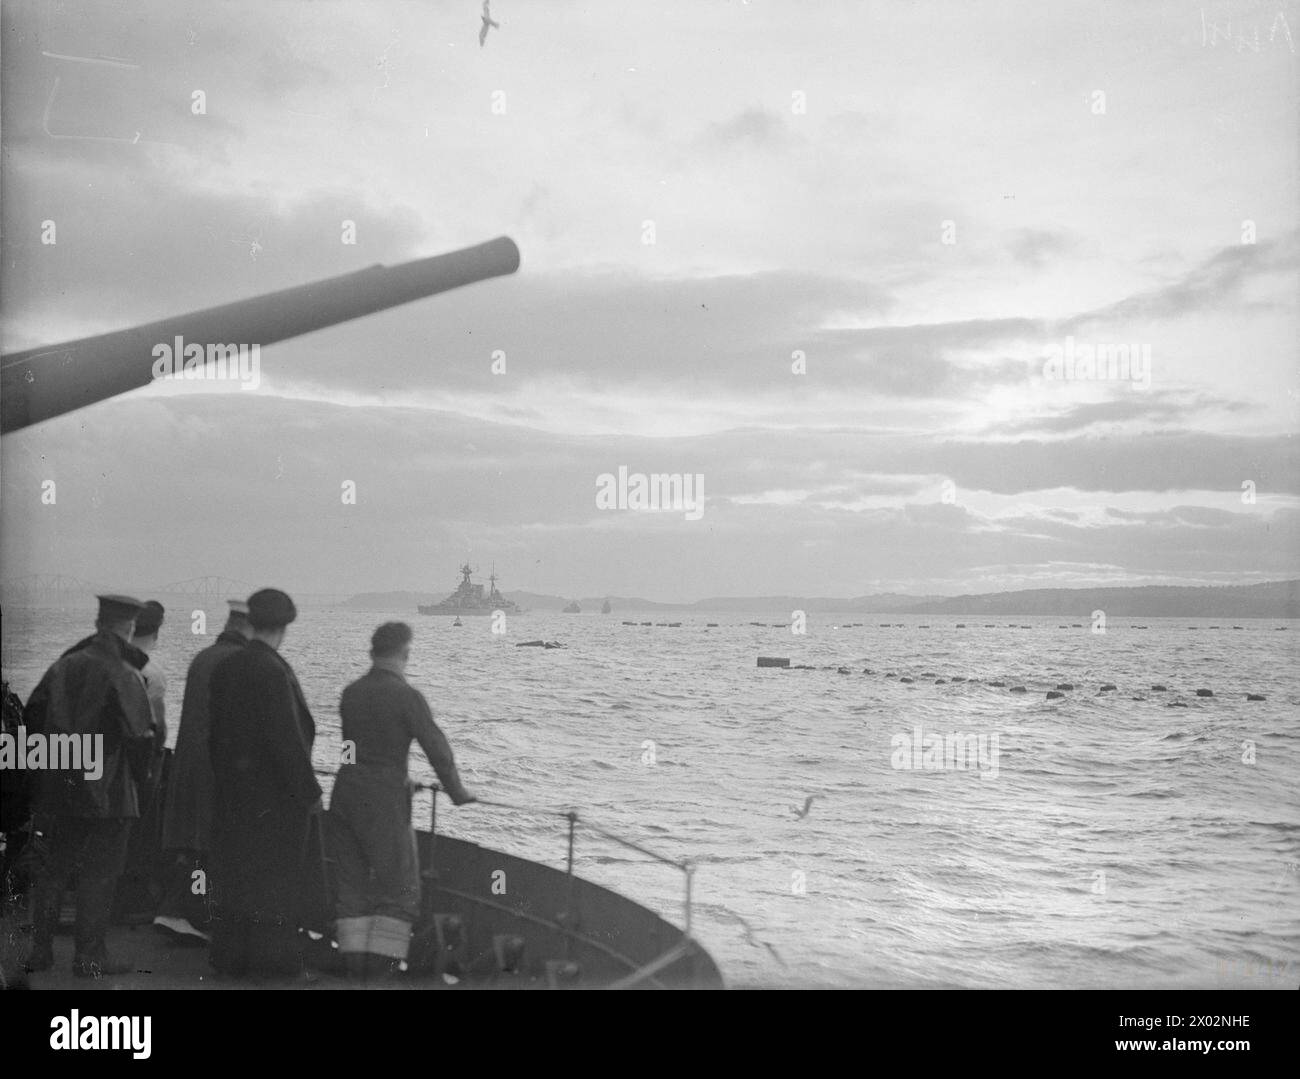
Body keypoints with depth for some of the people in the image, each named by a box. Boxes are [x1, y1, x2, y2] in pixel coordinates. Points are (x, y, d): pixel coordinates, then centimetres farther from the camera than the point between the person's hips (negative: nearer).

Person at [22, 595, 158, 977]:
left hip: (57, 788, 6)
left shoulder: (63, 666, 4)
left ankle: (41, 950, 21)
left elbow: (31, 716, 11)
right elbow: (140, 735, -18)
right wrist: (140, 776, -1)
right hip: (106, 791, -6)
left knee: (53, 868, 16)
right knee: (99, 873, 3)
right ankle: (89, 956, 7)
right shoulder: (124, 676, -14)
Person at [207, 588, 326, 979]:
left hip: (231, 792, 8)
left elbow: (215, 730, 12)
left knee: (234, 872, 14)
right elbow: (288, 738, -21)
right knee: (277, 874, 3)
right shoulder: (273, 672, -20)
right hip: (274, 793, -7)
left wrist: (223, 778, 20)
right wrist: (309, 791, -14)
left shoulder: (225, 666, 5)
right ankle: (273, 959, 7)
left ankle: (230, 957, 22)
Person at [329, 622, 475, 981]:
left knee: (351, 882, 12)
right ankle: (382, 963, -1)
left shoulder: (350, 692, 7)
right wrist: (458, 793, 5)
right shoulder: (407, 697, -12)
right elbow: (437, 748, -10)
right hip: (384, 800, -6)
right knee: (399, 886, 4)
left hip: (346, 791, 6)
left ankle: (355, 963, 13)